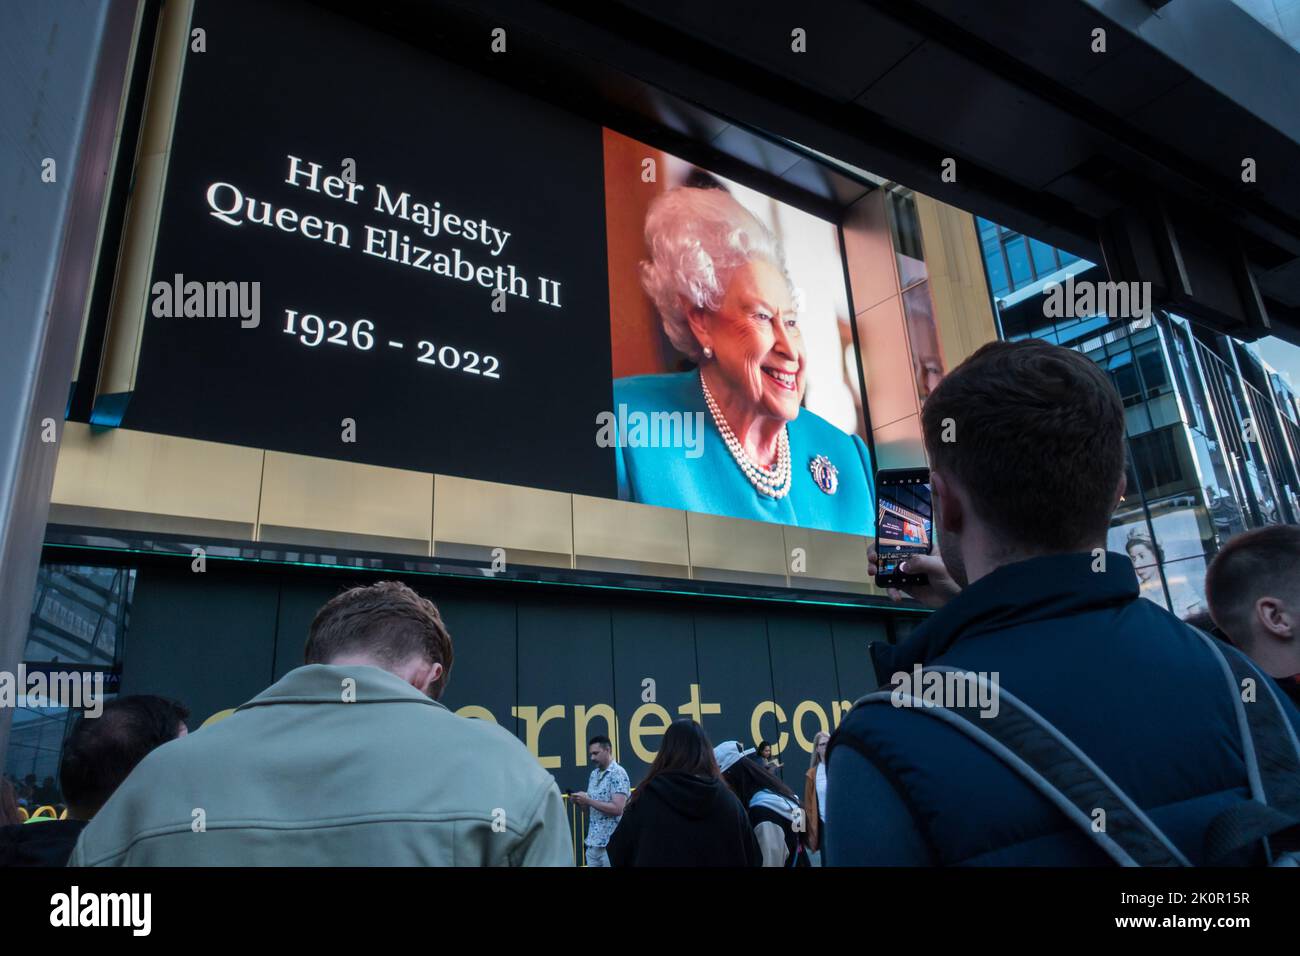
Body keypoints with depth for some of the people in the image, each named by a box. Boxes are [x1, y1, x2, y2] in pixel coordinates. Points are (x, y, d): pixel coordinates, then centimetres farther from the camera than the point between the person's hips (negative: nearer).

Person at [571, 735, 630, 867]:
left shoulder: (618, 774, -12)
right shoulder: (594, 774, 12)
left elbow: (617, 809, -21)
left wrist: (588, 800, -18)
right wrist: (581, 802, -3)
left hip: (611, 843, -7)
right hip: (592, 842, 7)